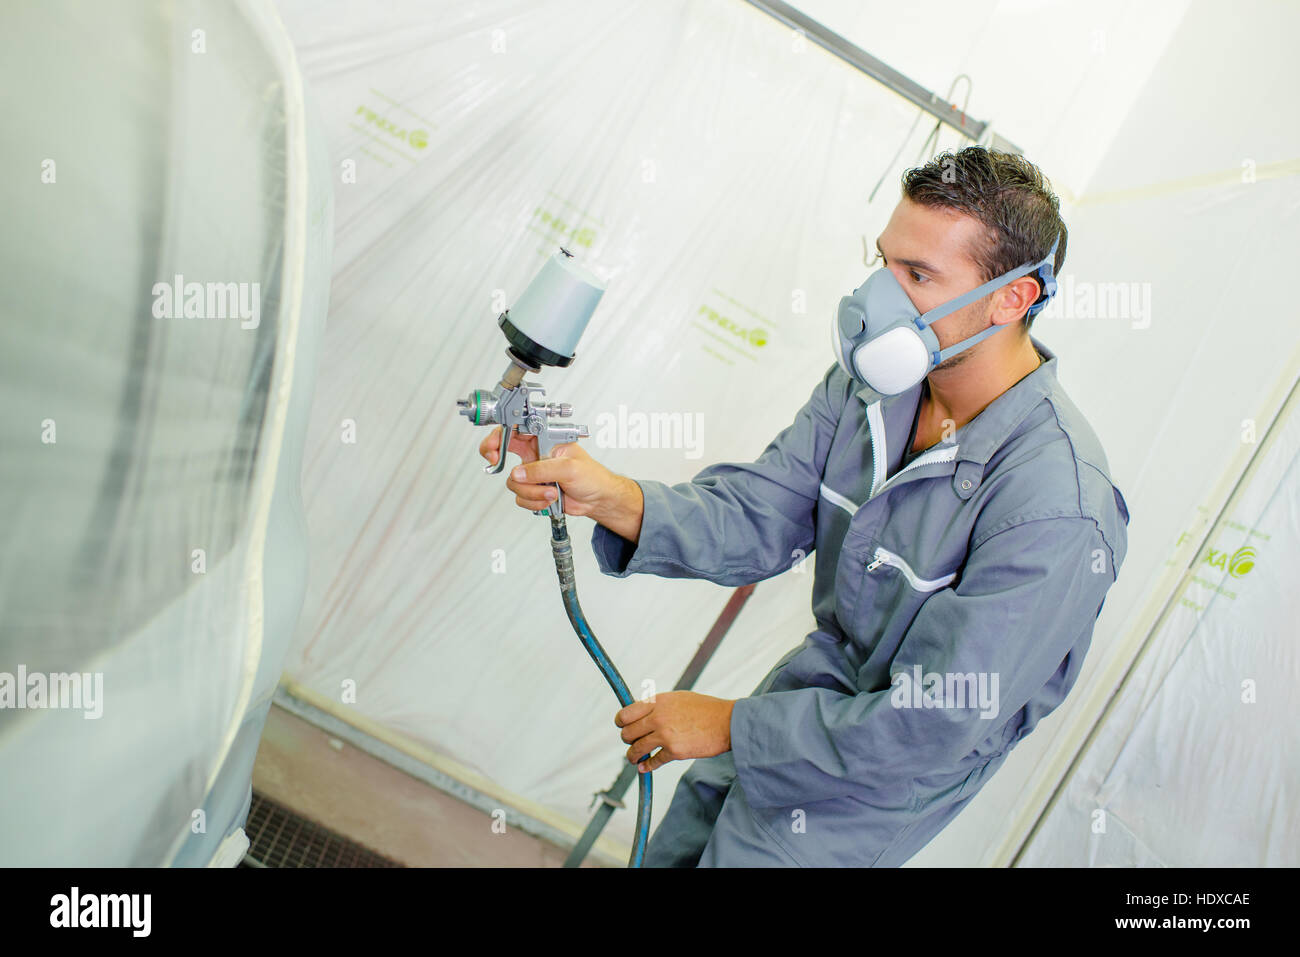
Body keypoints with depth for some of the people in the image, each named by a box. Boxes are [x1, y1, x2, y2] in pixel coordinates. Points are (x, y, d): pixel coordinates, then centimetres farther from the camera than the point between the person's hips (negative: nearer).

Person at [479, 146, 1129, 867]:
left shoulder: (1056, 511, -34)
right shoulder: (868, 377, -12)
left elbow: (934, 727, -29)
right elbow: (760, 518, -11)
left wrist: (732, 724, -22)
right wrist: (612, 498, -29)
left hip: (914, 754, -6)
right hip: (834, 664, 6)